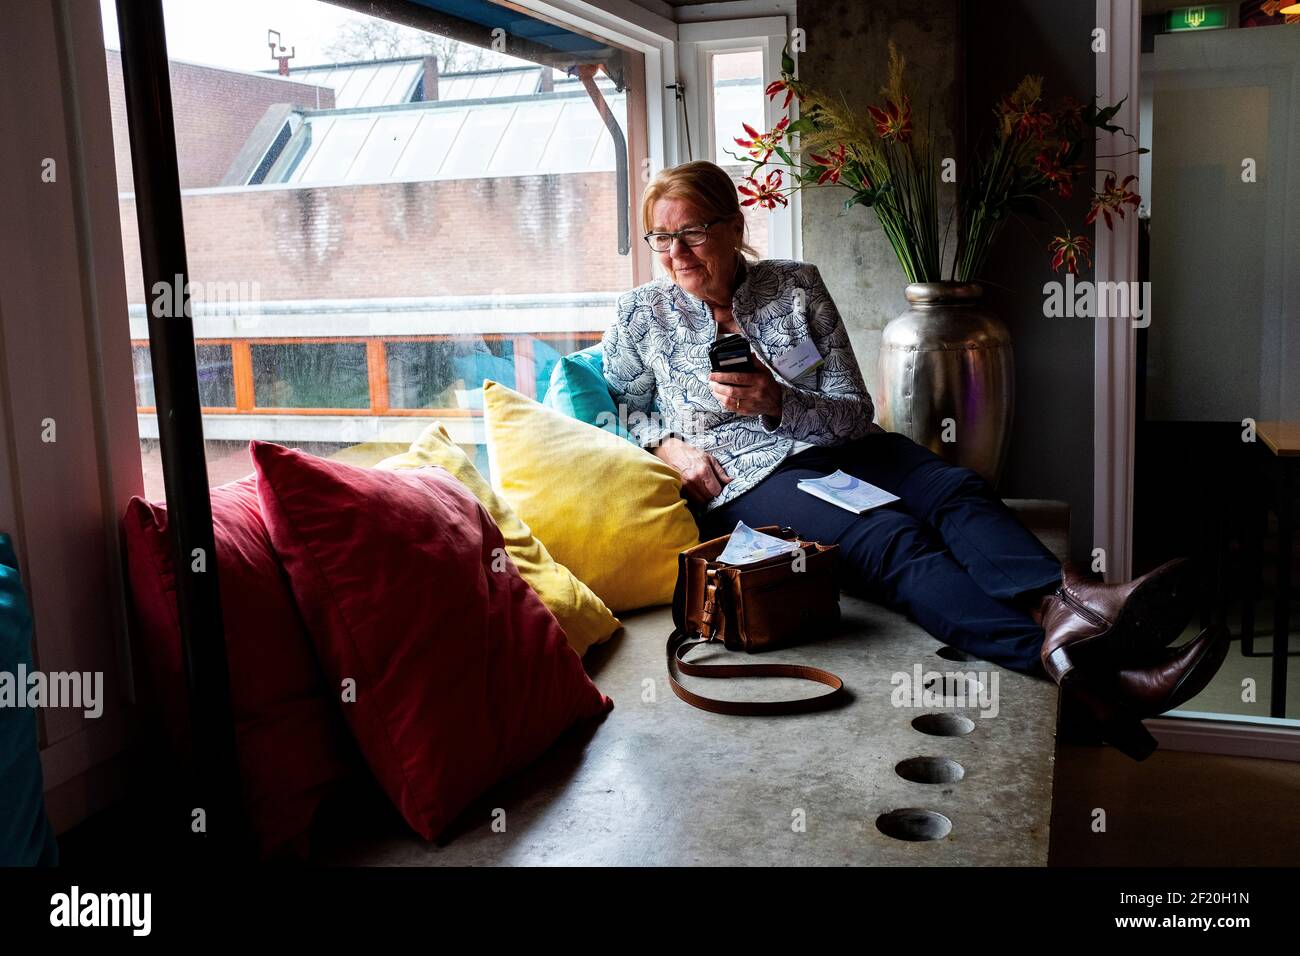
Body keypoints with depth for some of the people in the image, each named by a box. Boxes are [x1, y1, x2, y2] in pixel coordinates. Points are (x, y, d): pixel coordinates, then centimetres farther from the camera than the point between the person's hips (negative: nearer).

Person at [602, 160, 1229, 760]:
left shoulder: (796, 286, 8)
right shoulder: (641, 316, 8)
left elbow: (856, 412, 4)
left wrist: (777, 404, -16)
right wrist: (666, 444, -3)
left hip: (837, 447, 4)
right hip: (751, 478, -4)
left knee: (955, 491, -29)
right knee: (893, 539, -33)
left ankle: (1060, 600, -57)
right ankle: (1069, 661, -56)